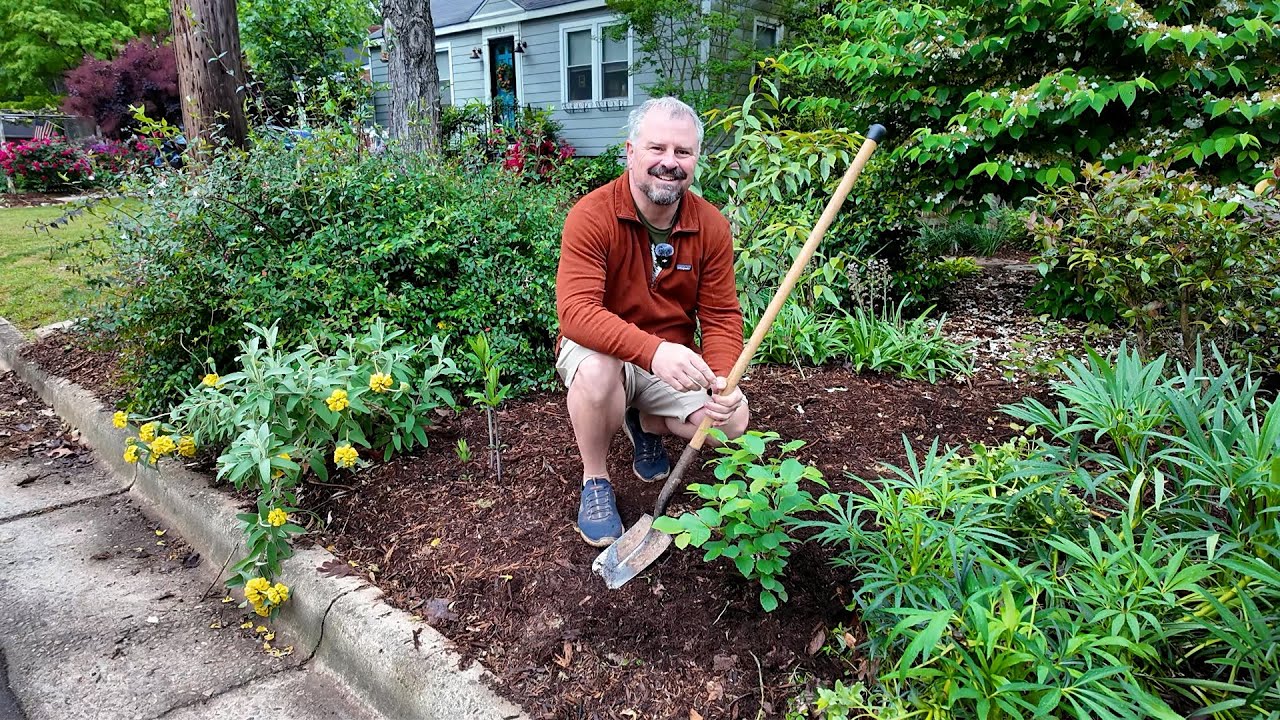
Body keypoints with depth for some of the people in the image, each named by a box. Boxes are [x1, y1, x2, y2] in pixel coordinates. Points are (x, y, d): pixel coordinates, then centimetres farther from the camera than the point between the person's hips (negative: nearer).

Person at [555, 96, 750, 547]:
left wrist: (723, 381, -24)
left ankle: (648, 425, 17)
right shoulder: (592, 216, -20)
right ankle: (595, 481, -8)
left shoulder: (711, 225, -6)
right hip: (602, 352, -3)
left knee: (733, 420, -16)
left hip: (674, 363, 4)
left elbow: (721, 315, -4)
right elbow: (575, 310, -31)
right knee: (597, 370, -38)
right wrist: (652, 350, -46)